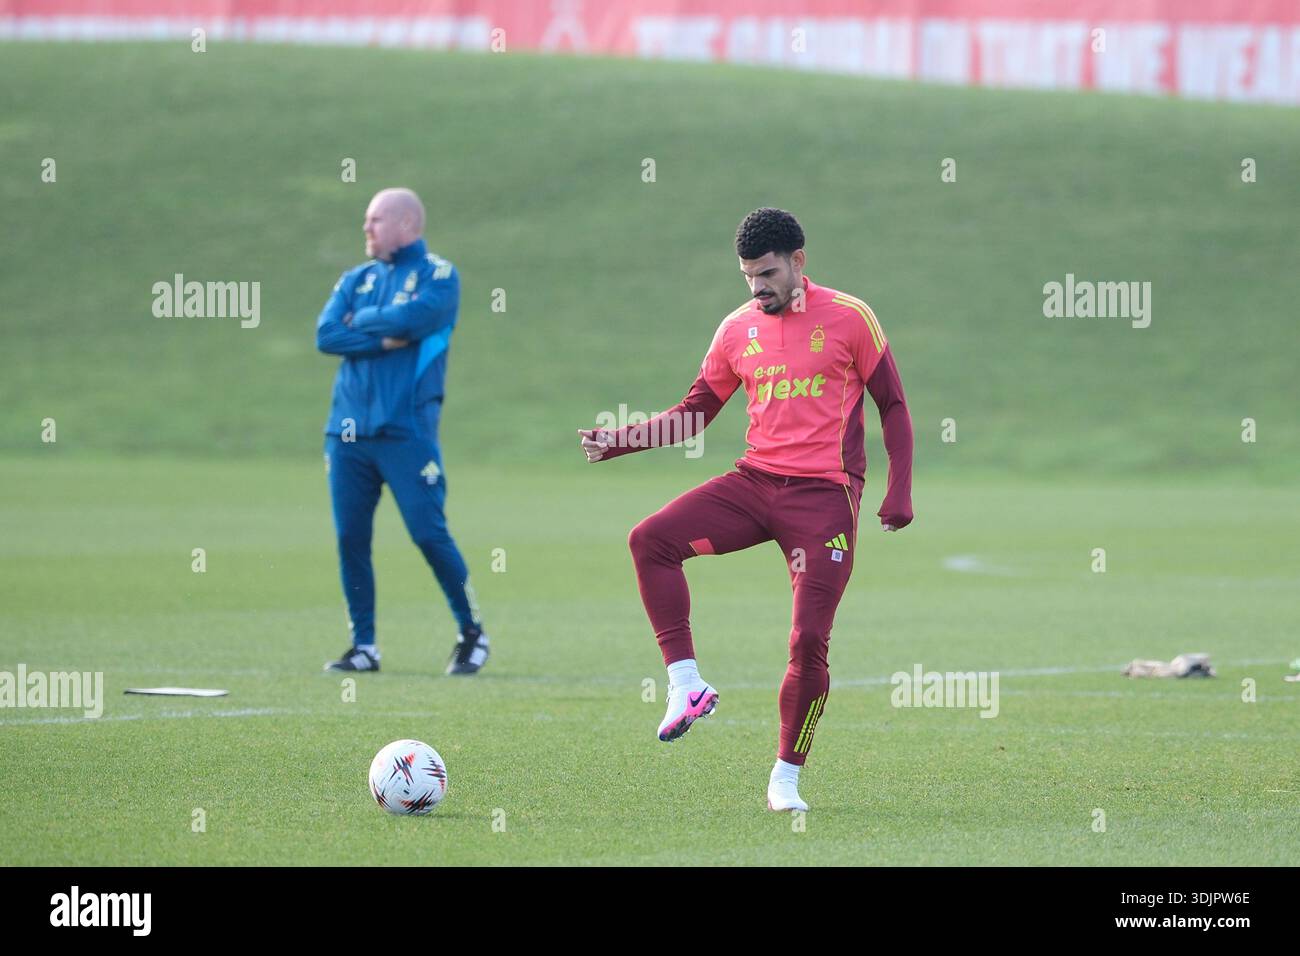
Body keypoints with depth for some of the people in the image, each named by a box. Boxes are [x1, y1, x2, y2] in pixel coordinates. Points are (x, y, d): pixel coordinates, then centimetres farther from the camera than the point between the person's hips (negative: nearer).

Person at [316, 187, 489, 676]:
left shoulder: (438, 276, 2)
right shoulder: (356, 280, 16)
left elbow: (413, 317, -16)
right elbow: (326, 334, 1)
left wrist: (362, 321, 0)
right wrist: (386, 338, -8)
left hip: (406, 430, -5)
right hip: (349, 429, 5)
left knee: (429, 534, -8)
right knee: (350, 538, 2)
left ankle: (472, 633, 6)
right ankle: (363, 645, 10)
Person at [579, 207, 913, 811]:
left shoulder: (849, 318, -1)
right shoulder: (738, 329, 10)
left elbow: (893, 406, 5)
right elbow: (694, 414, 16)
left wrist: (898, 490, -5)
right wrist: (618, 442, 2)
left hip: (824, 494, -4)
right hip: (754, 482, 4)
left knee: (809, 641, -11)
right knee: (650, 539, -20)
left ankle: (786, 777, 4)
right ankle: (686, 684, -18)